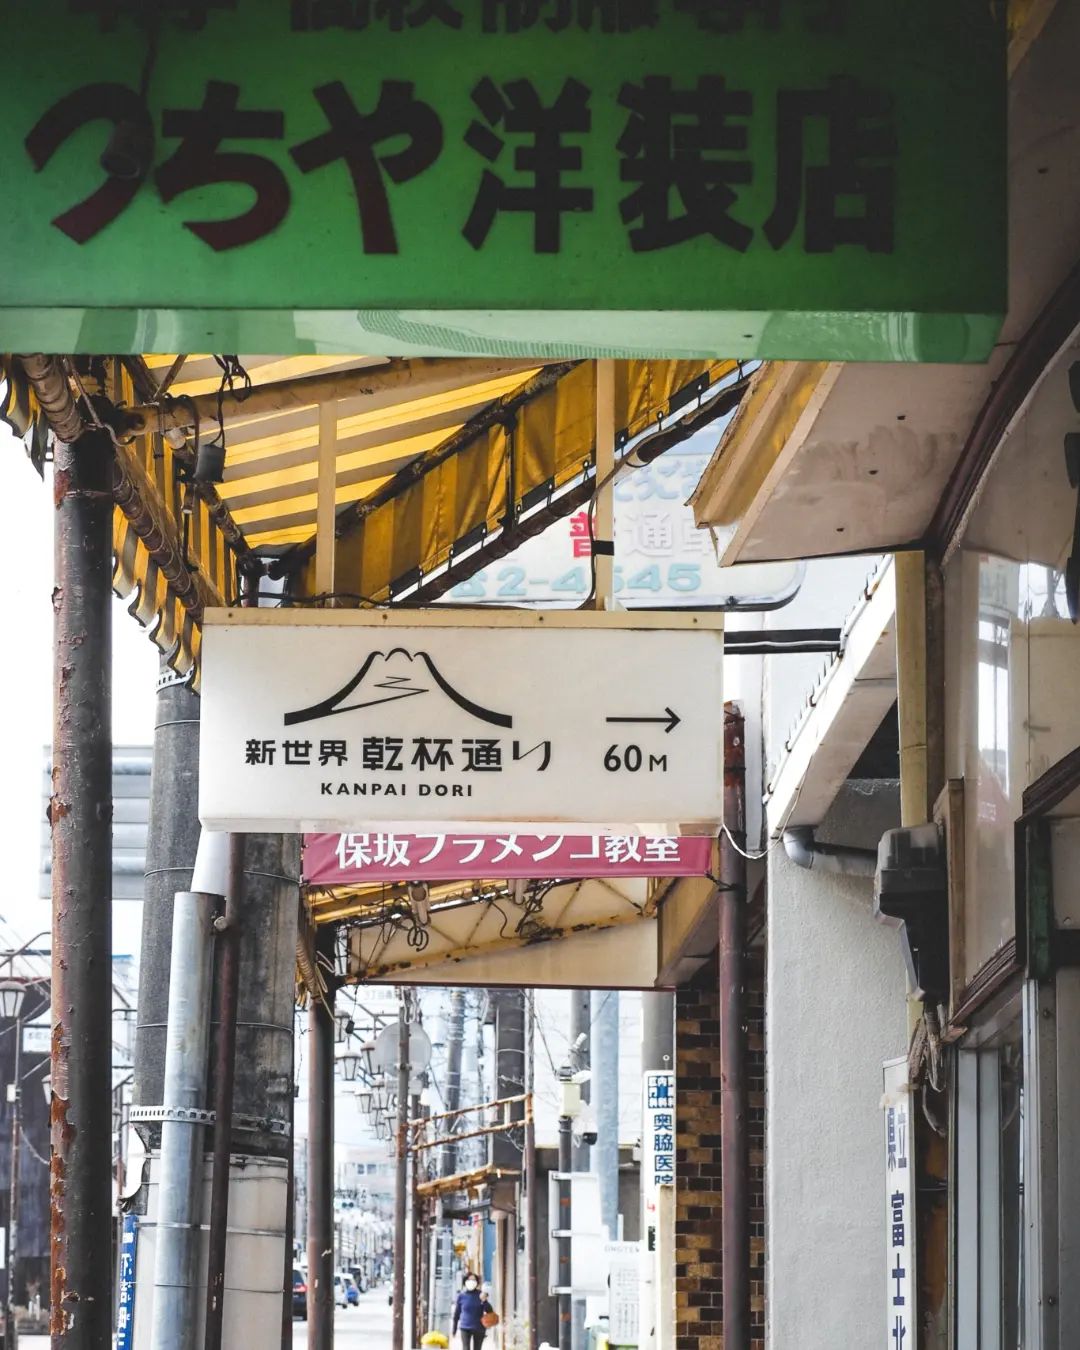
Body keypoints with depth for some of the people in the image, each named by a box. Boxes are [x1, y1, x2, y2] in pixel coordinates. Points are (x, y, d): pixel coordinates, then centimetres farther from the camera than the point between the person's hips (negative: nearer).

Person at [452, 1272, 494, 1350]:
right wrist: (454, 1330, 7)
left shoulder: (480, 1295, -1)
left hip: (479, 1328, 2)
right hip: (465, 1328, -2)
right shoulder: (461, 1296, -2)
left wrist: (484, 1301, -22)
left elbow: (490, 1311, -2)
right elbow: (456, 1314, 5)